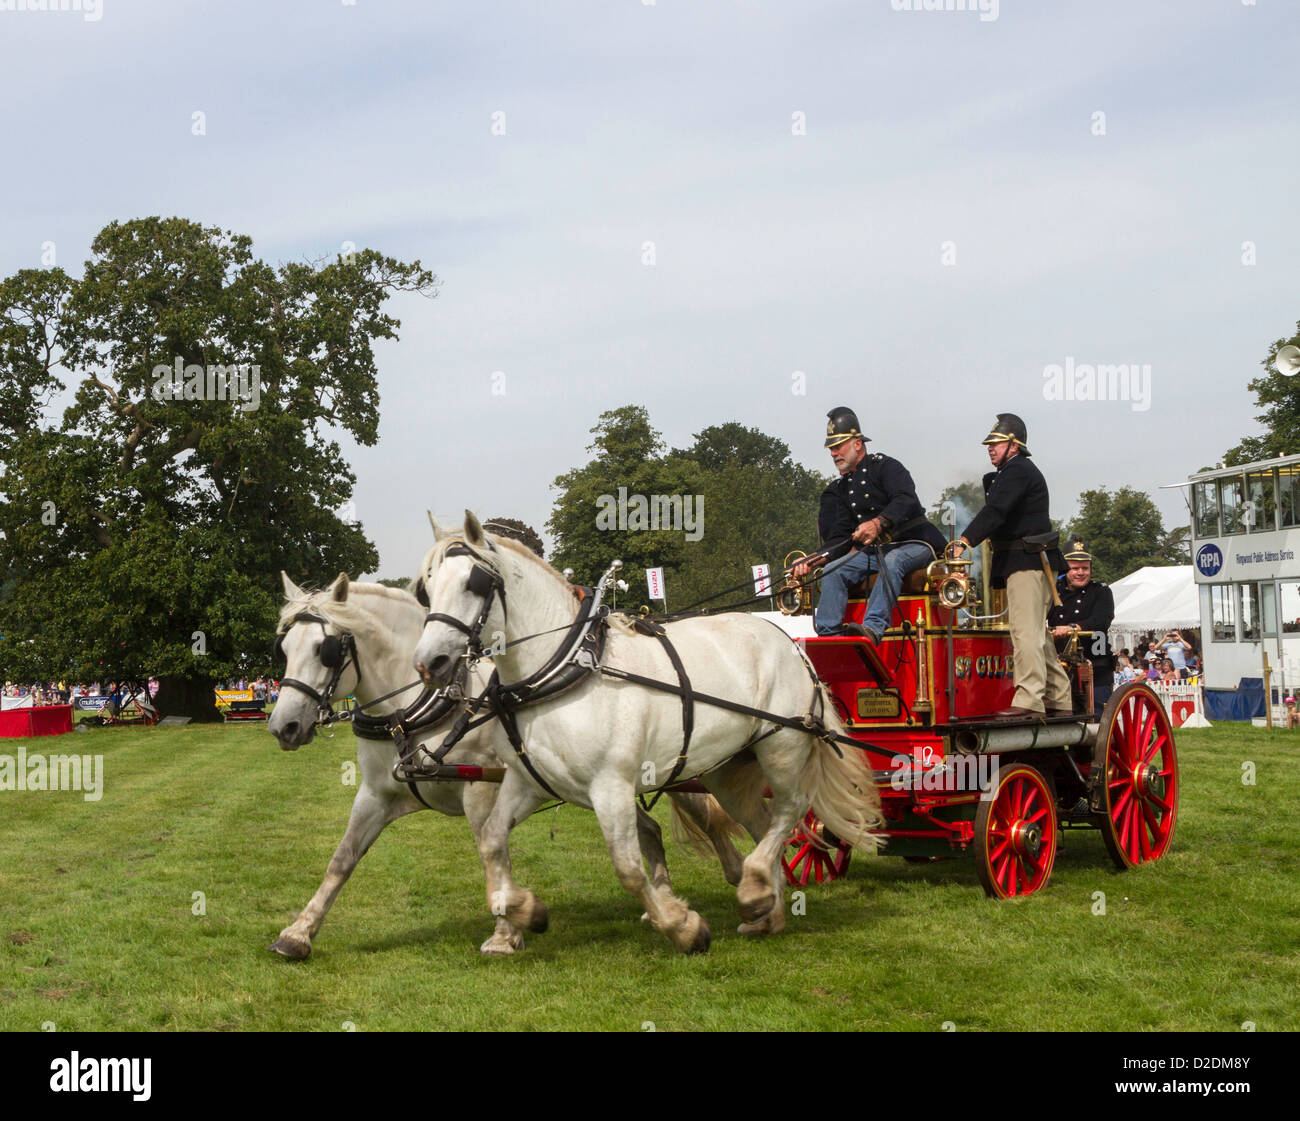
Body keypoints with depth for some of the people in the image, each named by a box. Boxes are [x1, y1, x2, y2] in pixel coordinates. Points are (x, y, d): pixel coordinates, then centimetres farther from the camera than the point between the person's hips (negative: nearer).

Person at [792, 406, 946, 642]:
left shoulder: (885, 466, -4)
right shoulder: (840, 488, 17)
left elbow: (907, 501, -22)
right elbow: (838, 536, 10)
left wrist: (879, 523, -39)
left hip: (913, 543, -6)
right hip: (874, 550, 6)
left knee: (892, 561, -37)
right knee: (832, 570, -16)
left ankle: (873, 627, -51)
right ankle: (828, 634, -25)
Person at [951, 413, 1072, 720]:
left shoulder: (1018, 471, -11)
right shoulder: (1016, 472, 24)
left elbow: (995, 512, -25)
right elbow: (998, 513, 21)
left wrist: (966, 540, -34)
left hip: (1028, 562, -11)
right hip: (1027, 562, 11)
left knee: (1025, 630, -16)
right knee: (1036, 633, 12)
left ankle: (1029, 700, -20)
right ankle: (1059, 700, 16)